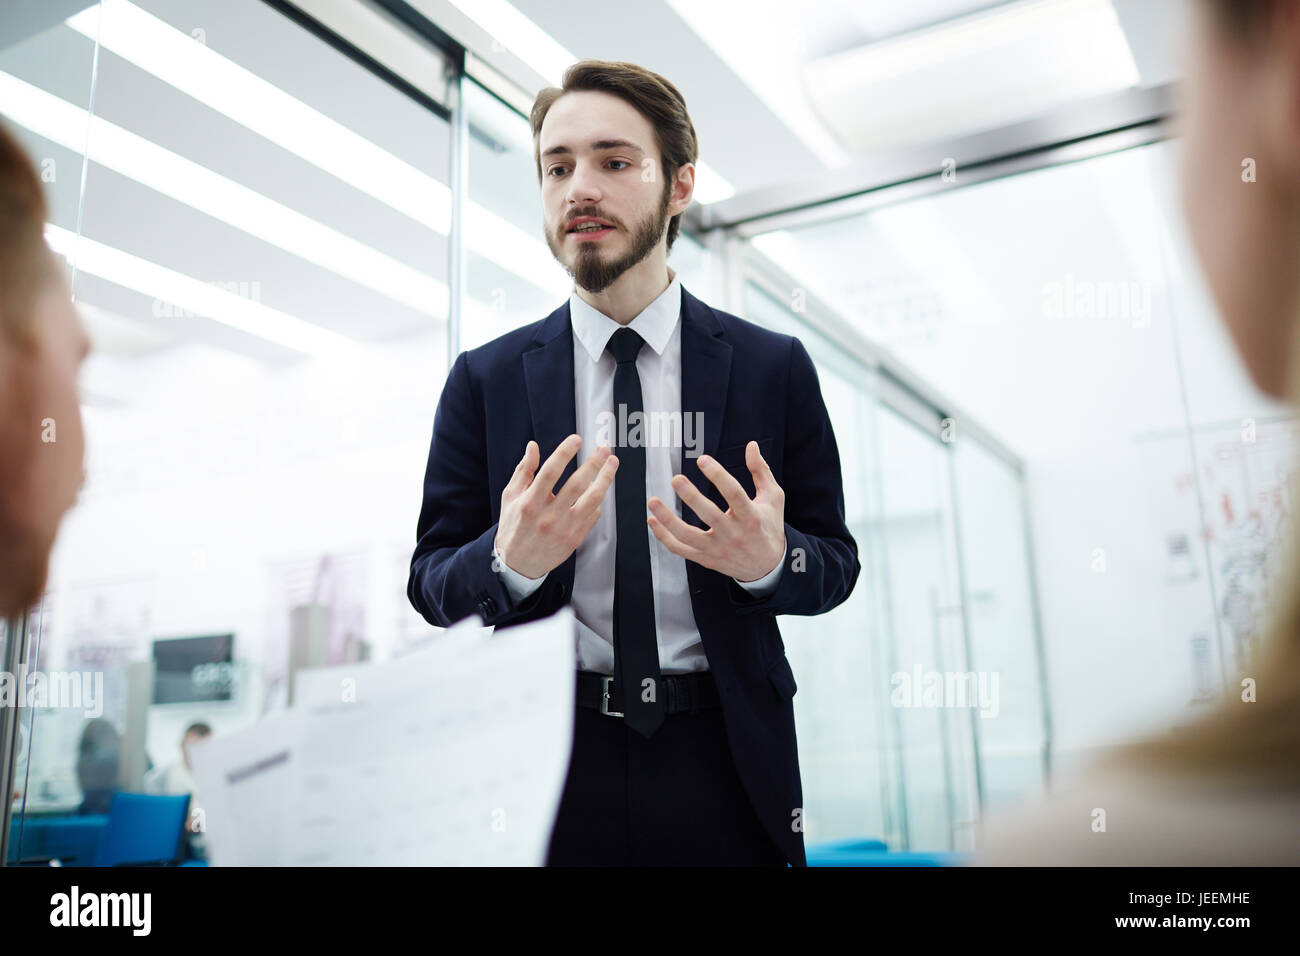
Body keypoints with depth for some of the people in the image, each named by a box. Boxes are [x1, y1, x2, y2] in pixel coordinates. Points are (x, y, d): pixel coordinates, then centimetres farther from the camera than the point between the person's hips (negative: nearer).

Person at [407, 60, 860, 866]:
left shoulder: (775, 368, -1)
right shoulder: (484, 381, 1)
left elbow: (836, 563, 3)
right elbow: (431, 583, 2)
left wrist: (772, 560, -19)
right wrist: (508, 562, -20)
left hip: (722, 769, 0)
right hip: (548, 767, 0)